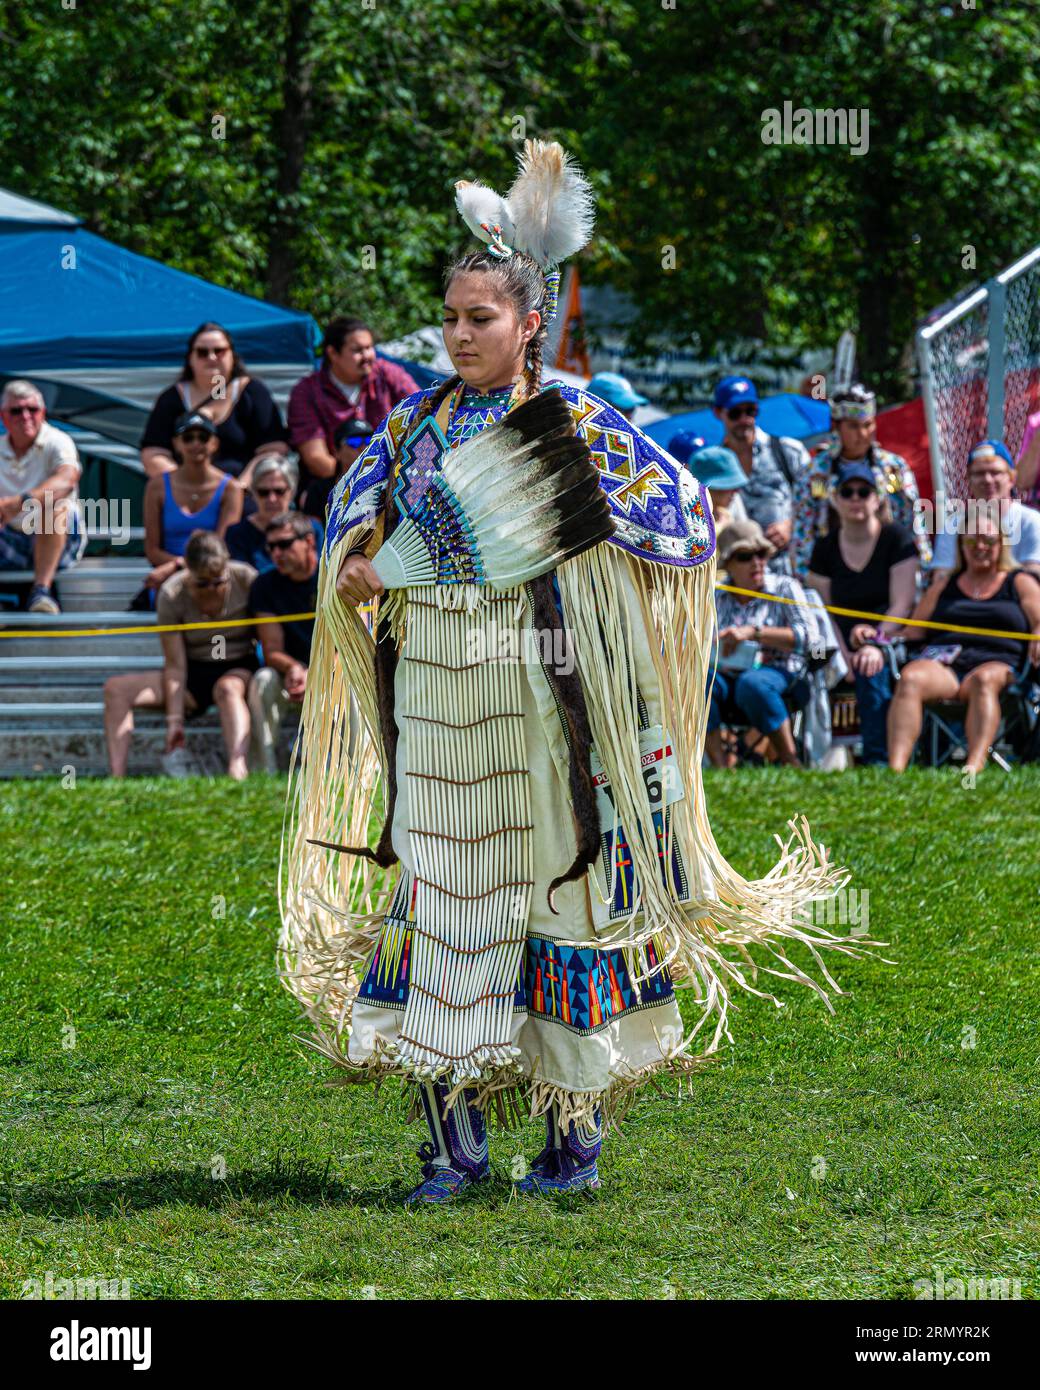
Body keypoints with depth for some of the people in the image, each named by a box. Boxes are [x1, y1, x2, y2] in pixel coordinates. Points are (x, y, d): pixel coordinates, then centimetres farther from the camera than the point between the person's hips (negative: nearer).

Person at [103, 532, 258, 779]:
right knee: (116, 688, -16)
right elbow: (175, 664, -13)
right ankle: (116, 780, -28)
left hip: (239, 668, -3)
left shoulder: (246, 580, -13)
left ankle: (237, 768, -60)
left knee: (228, 688, -41)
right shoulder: (172, 595, -12)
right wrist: (175, 719, -20)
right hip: (195, 672, 3)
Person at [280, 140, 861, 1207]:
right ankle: (455, 1137, 8)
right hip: (433, 687, 4)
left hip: (534, 687, -4)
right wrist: (355, 554, 5)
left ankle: (575, 1128, 11)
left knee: (554, 878, 0)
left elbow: (683, 510, -6)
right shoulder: (419, 423, 9)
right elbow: (360, 489, 25)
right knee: (440, 889, 3)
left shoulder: (575, 425, -5)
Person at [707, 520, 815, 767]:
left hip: (776, 671, -3)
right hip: (725, 673, 3)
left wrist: (753, 633, -18)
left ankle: (791, 764, -31)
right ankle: (721, 768, -37)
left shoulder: (784, 588, 8)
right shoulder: (716, 597, 17)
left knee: (752, 684, -39)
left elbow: (804, 636, -7)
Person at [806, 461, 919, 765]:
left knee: (874, 670, -35)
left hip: (891, 643, -3)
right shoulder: (825, 549, 12)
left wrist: (877, 641, -24)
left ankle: (877, 761, -38)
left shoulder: (897, 540, 2)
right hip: (847, 647, 3)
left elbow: (902, 606, -7)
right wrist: (843, 656, -12)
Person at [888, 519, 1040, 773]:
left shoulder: (1020, 583, 21)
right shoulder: (943, 588, 28)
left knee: (984, 679, -39)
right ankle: (895, 768, -49)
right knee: (910, 678, -32)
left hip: (996, 663, -2)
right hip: (941, 663, 2)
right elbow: (912, 633, 23)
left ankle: (974, 766, -58)